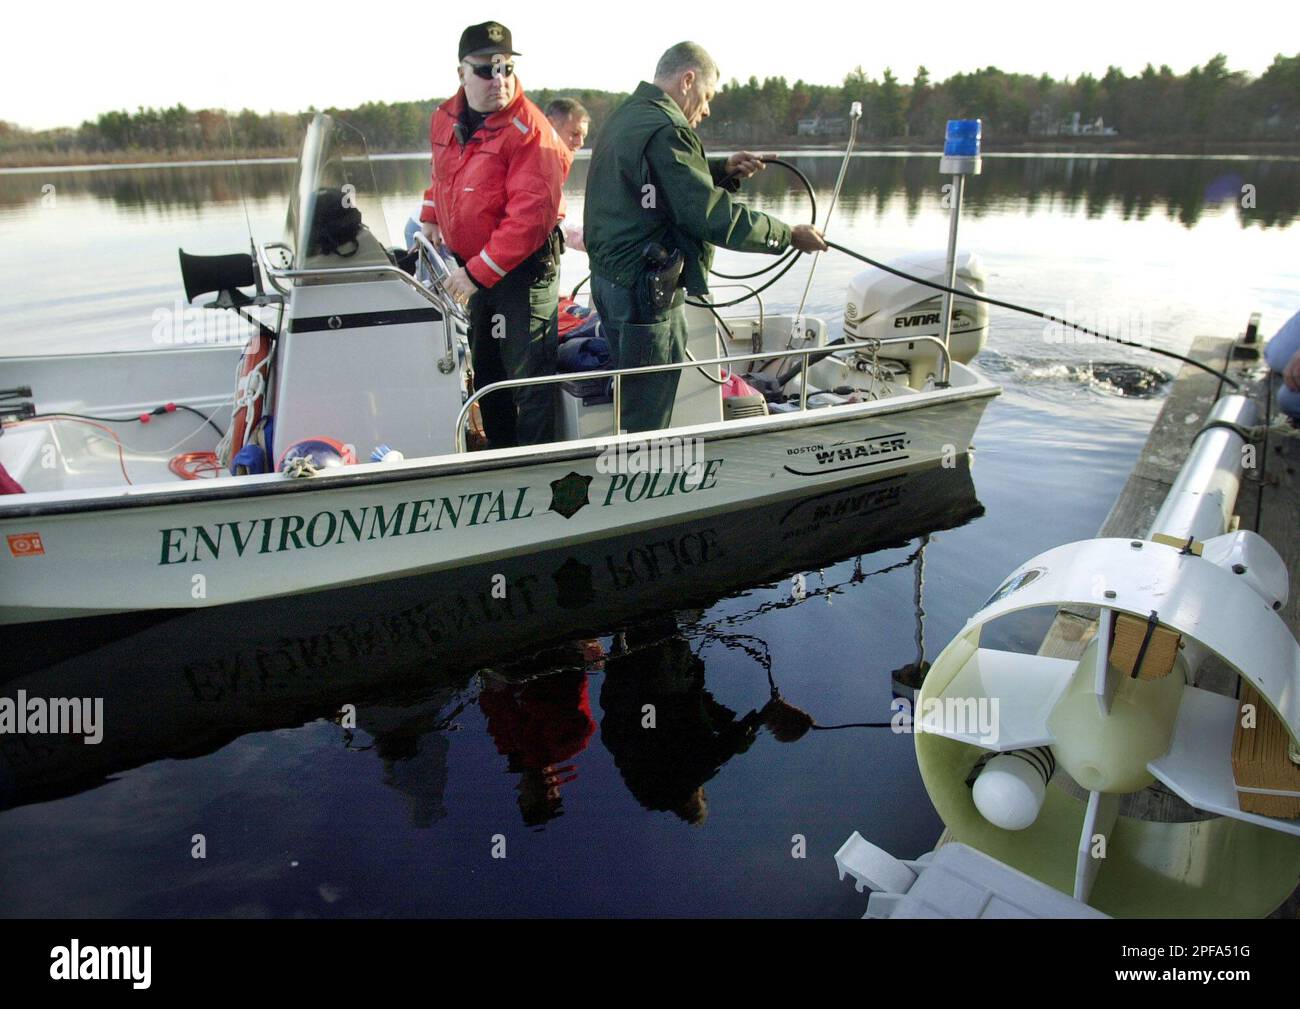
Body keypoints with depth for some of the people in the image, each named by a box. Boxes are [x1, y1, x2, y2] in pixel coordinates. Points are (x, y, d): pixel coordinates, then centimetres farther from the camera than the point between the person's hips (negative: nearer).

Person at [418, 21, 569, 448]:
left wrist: (479, 273, -26)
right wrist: (430, 218, 10)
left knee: (528, 377, -6)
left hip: (524, 267, -8)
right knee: (486, 371, 19)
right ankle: (499, 453, 35)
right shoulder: (444, 118, 5)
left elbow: (532, 215, -27)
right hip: (471, 265, 8)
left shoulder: (528, 129, -19)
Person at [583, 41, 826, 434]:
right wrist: (790, 235, -12)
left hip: (610, 280, 11)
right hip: (646, 291, -11)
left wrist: (723, 170, 11)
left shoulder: (625, 117, 15)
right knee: (647, 419, -2)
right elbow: (714, 216, -21)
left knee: (631, 403, 20)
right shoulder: (665, 131, -17)